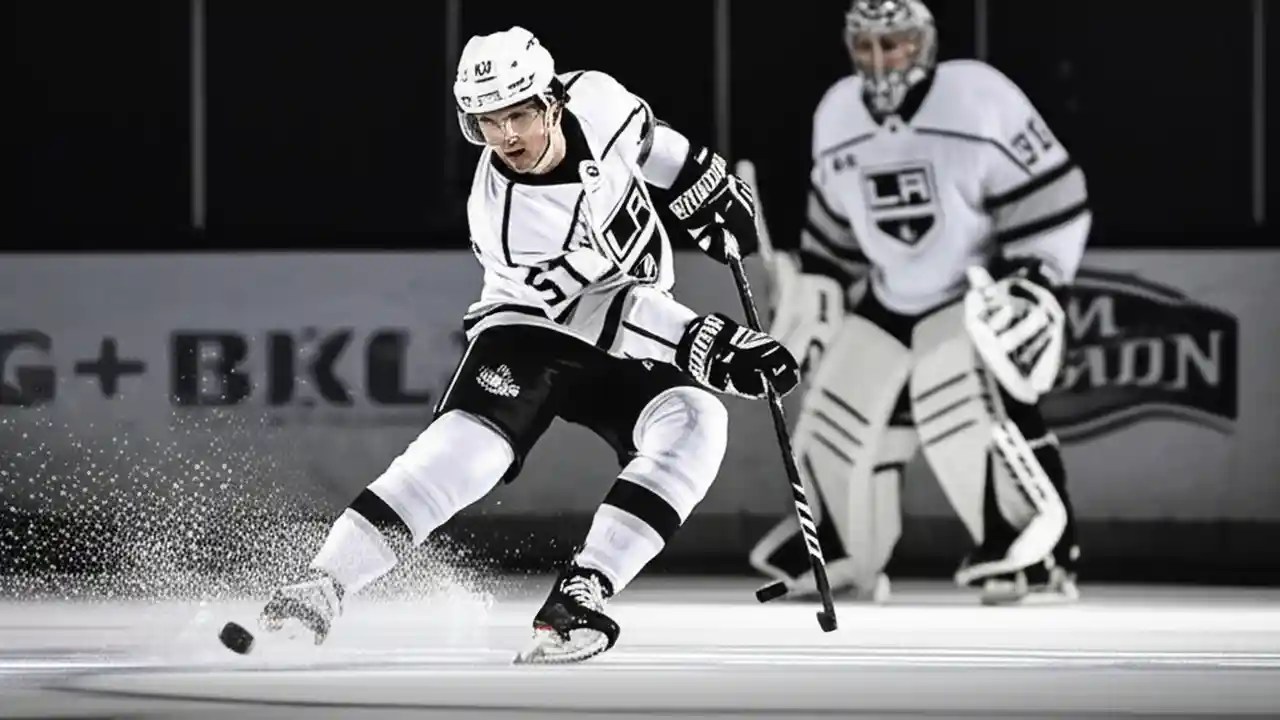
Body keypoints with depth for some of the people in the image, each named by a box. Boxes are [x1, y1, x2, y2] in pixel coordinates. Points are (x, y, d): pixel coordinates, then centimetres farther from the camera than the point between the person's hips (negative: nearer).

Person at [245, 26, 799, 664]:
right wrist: (710, 344, -32)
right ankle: (322, 587, -27)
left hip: (627, 345, 4)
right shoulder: (501, 215, -28)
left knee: (693, 425, -24)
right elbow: (593, 310, -27)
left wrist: (709, 191, 11)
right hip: (530, 329, -4)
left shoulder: (595, 101, -16)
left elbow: (643, 137, 11)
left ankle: (579, 594, -28)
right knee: (466, 444, -29)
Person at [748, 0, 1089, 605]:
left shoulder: (979, 99, -20)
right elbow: (835, 227, 16)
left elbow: (1052, 200, -19)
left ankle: (1042, 553, -23)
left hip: (982, 295, -7)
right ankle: (834, 555, 29)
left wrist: (1033, 285, -25)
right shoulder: (837, 118, 0)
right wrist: (811, 296, 16)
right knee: (839, 419, 6)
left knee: (965, 403, -28)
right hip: (891, 301, 7)